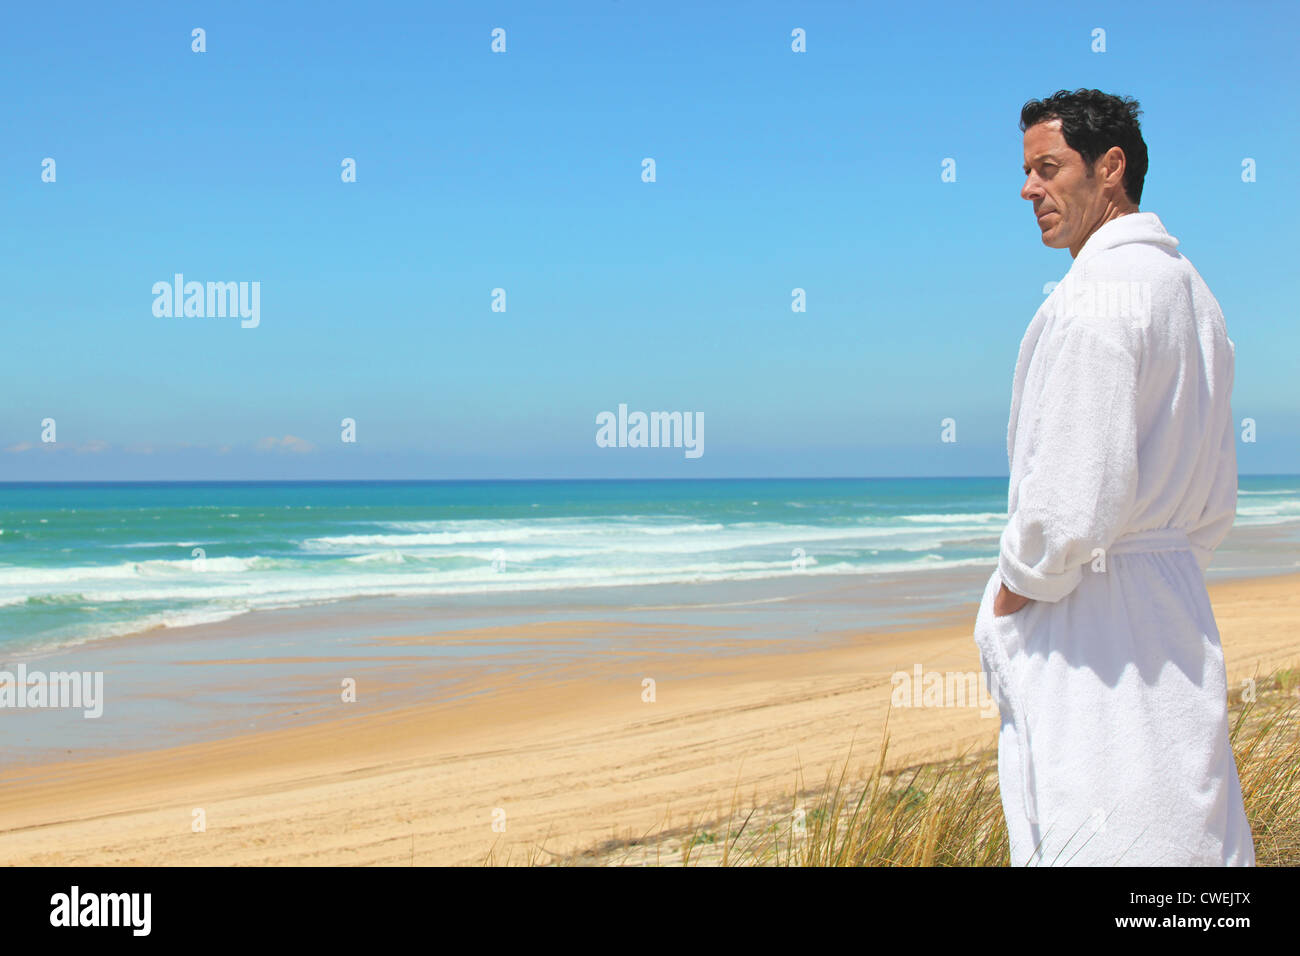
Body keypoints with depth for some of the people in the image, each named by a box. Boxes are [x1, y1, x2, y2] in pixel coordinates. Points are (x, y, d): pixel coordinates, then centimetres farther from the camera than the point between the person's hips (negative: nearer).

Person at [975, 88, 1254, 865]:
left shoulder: (1097, 292, -15)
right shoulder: (1189, 290, 16)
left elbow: (1077, 489, -22)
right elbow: (1218, 503, 19)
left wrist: (1017, 588, -8)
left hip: (1088, 618, -10)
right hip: (1178, 610, 10)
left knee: (1098, 846, -7)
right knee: (1193, 836, 12)